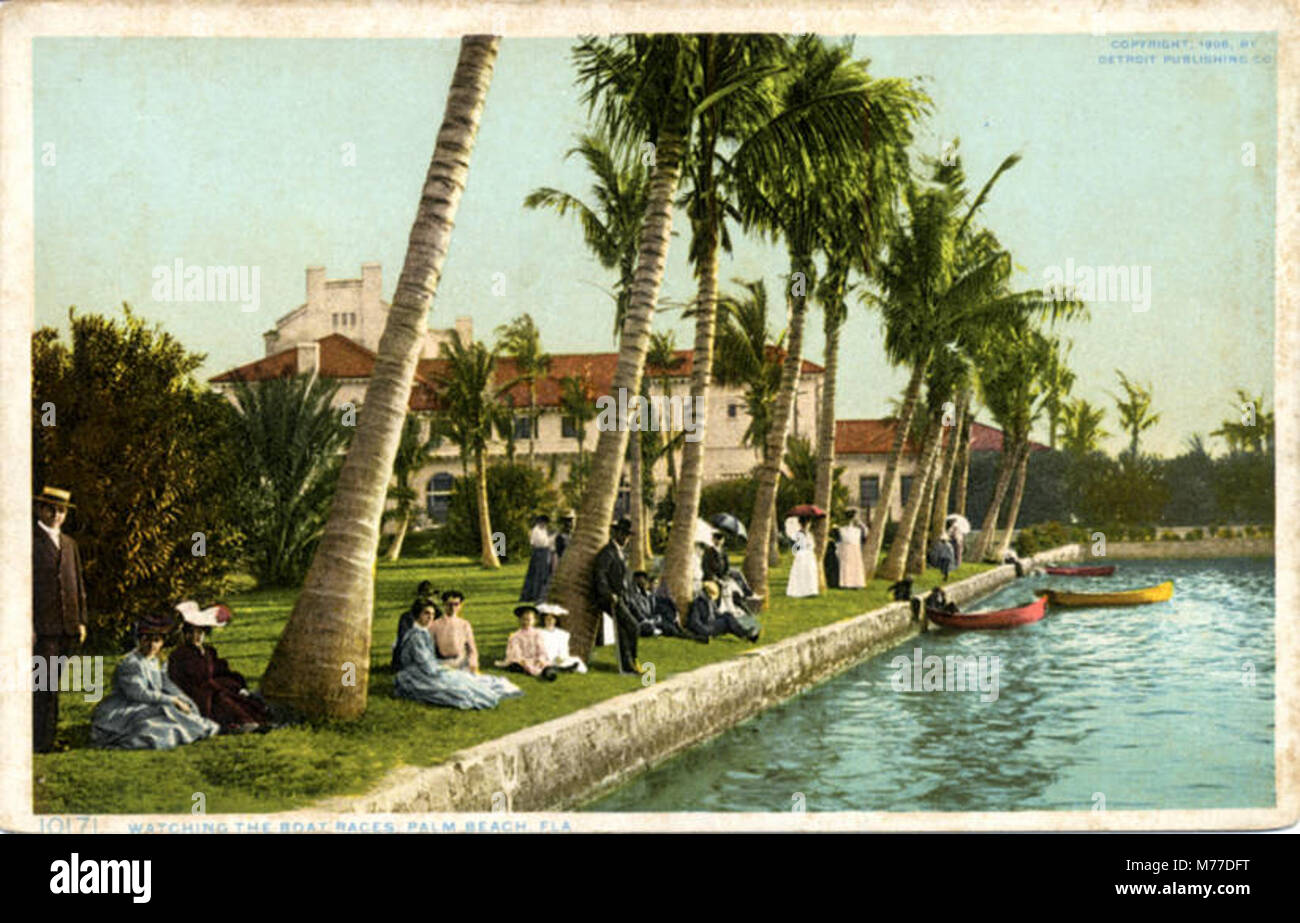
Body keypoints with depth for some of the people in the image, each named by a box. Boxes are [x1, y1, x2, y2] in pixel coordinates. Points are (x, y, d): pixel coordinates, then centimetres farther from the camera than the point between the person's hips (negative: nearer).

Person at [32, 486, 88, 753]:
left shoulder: (70, 544, 19)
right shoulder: (29, 540, -2)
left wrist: (81, 621, 14)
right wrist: (26, 624, -13)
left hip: (67, 628, 6)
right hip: (42, 626, -6)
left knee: (52, 684, 9)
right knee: (44, 684, -9)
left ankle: (47, 737, 13)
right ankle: (39, 741, -7)